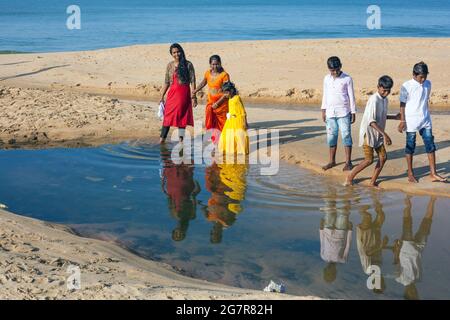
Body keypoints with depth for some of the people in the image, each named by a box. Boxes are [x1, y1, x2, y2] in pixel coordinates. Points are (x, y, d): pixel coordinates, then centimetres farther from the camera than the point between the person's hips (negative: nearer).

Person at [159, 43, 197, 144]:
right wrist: (162, 97, 9)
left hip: (184, 94, -2)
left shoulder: (188, 65, -1)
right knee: (168, 115, -1)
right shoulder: (170, 65, 7)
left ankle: (181, 139, 11)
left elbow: (192, 82, -3)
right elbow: (166, 83, 11)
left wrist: (193, 97, -8)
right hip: (172, 93, 2)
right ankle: (162, 138, 3)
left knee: (182, 116, 3)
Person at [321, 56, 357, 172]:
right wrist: (323, 110, 12)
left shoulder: (347, 79, -5)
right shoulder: (327, 79, 6)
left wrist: (353, 112, -4)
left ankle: (348, 162, 3)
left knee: (346, 135, -3)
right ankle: (332, 161, 19)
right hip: (330, 112, 4)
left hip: (344, 112, -4)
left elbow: (351, 96, -2)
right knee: (331, 136, 8)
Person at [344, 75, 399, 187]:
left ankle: (372, 182, 10)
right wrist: (384, 134, -32)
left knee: (383, 157, 2)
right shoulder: (374, 100, -19)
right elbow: (371, 120, -27)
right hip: (368, 133, -8)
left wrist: (394, 117, 20)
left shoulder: (385, 100, 8)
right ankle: (350, 177, 5)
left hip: (377, 134, 8)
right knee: (369, 160, -10)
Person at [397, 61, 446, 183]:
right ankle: (410, 174, 15)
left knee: (430, 145, 1)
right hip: (411, 121, -5)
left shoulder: (428, 84, 5)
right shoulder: (407, 86, -10)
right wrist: (402, 121, -10)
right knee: (410, 146, 5)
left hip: (425, 120, 5)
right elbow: (402, 104, -7)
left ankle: (433, 174, 5)